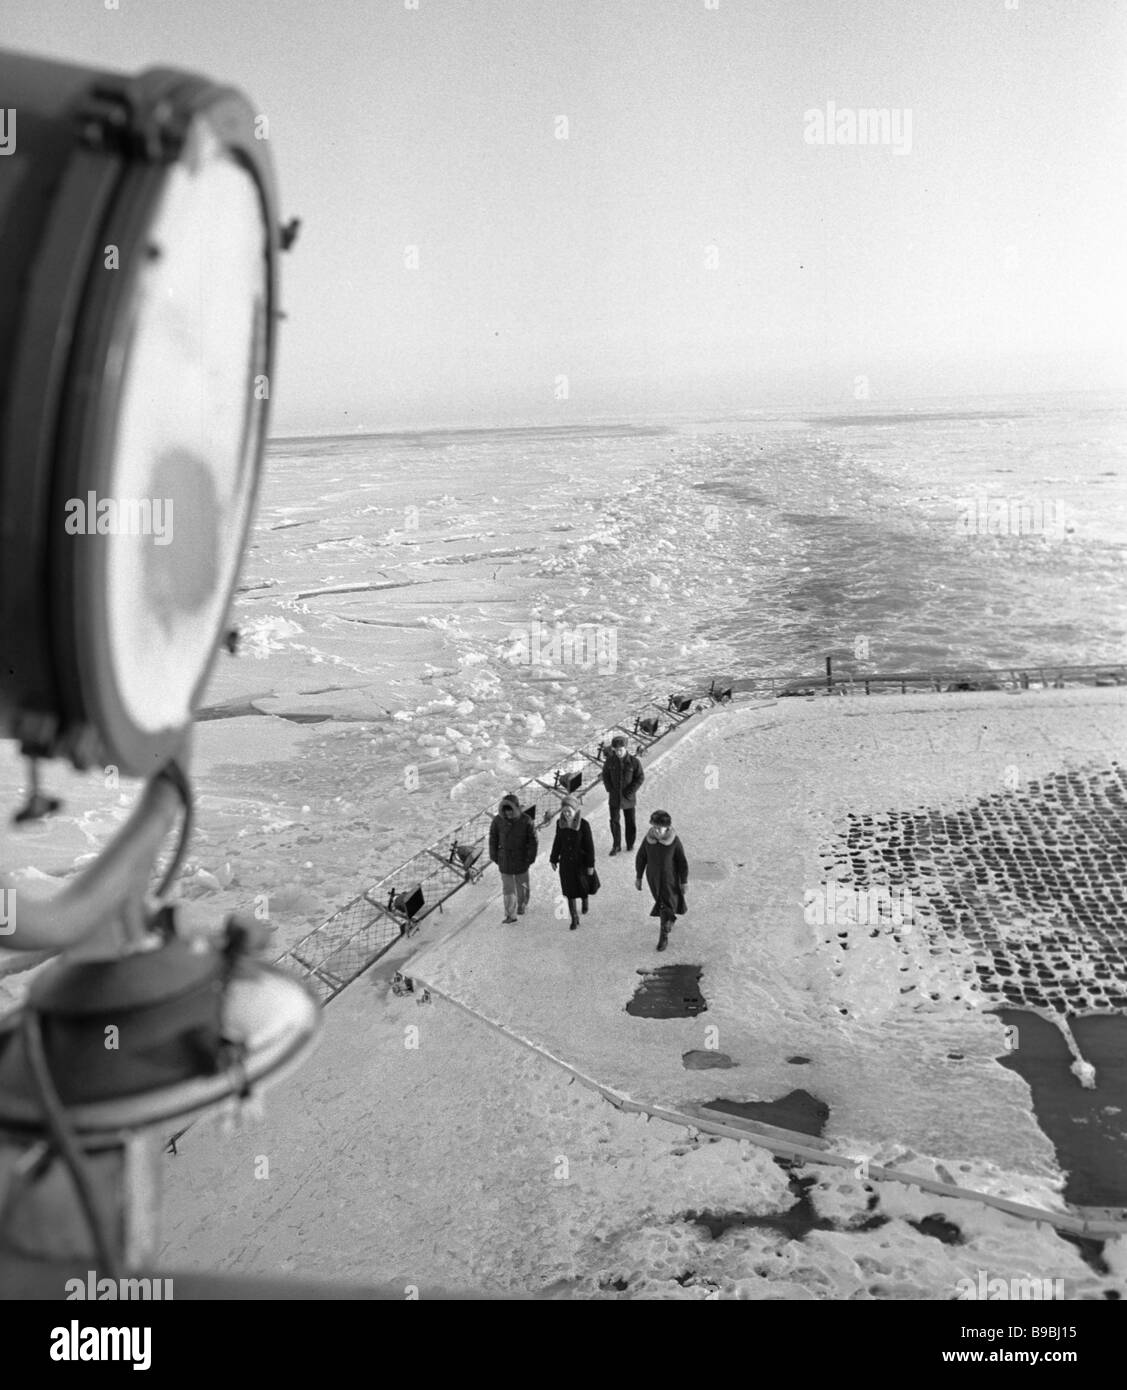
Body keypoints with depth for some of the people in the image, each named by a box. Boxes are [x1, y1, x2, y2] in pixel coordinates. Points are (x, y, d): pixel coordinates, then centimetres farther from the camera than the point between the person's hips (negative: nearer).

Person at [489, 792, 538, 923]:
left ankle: (521, 906, 40)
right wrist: (494, 856, 4)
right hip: (504, 860, 1)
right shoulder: (498, 820, -10)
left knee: (522, 885, 16)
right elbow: (493, 839, 3)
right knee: (507, 888, 2)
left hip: (521, 860, -1)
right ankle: (510, 915, 7)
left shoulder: (525, 821, -15)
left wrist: (530, 858, -6)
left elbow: (532, 841, -6)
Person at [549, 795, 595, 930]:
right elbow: (557, 842, 2)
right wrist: (554, 859, 9)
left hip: (581, 862, -3)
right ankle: (574, 919, 23)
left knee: (582, 888, 14)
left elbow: (590, 845, -14)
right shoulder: (560, 823, -11)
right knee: (570, 891, 7)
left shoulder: (584, 825, -22)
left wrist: (591, 865, -10)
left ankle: (584, 899, 51)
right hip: (566, 862, 3)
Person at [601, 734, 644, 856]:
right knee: (614, 821, 4)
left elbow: (640, 778, -9)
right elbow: (605, 775, 2)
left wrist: (630, 792, -14)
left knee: (630, 821, 12)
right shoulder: (610, 760, -11)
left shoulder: (633, 761, -16)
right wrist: (610, 790, -7)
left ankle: (630, 844, 31)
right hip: (614, 797, 1)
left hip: (628, 797, -1)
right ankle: (616, 845, 20)